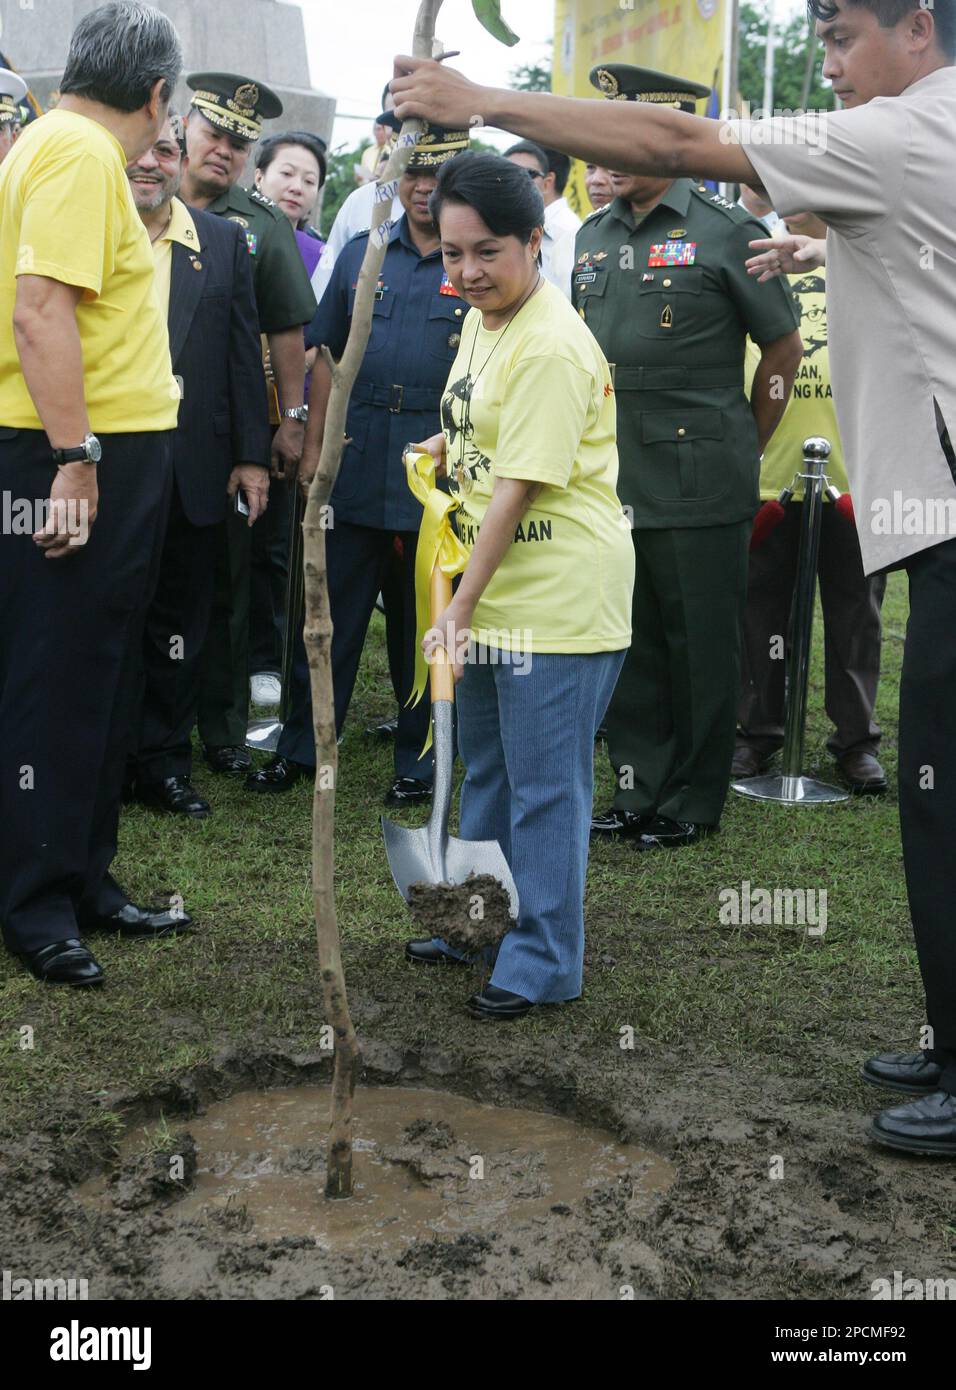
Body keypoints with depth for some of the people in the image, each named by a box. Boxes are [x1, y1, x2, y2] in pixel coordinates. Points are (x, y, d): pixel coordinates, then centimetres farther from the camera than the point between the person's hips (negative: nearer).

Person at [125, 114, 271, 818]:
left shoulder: (225, 242, 7)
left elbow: (244, 354, 7)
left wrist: (252, 456, 3)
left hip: (192, 468, 2)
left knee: (180, 622, 9)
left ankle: (163, 761, 21)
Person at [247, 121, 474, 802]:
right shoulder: (362, 254, 11)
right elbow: (329, 355, 13)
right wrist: (314, 443, 6)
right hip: (355, 462, 3)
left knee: (427, 618, 8)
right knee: (331, 609, 8)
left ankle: (418, 758, 20)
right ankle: (301, 746, 20)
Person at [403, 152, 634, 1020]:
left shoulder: (552, 347, -20)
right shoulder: (482, 321, 8)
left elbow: (518, 490, -21)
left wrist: (460, 606, -20)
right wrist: (448, 443, 8)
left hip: (560, 604, -10)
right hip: (495, 591, 10)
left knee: (545, 787, 1)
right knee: (485, 772, 21)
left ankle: (546, 963, 15)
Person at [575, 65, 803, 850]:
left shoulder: (726, 230, -5)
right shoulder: (594, 237, 12)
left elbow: (784, 349, 0)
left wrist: (744, 452, 4)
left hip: (698, 488, -6)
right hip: (612, 486, 6)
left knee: (700, 646, 3)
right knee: (627, 642, 12)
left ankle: (694, 801, 16)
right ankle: (640, 791, 24)